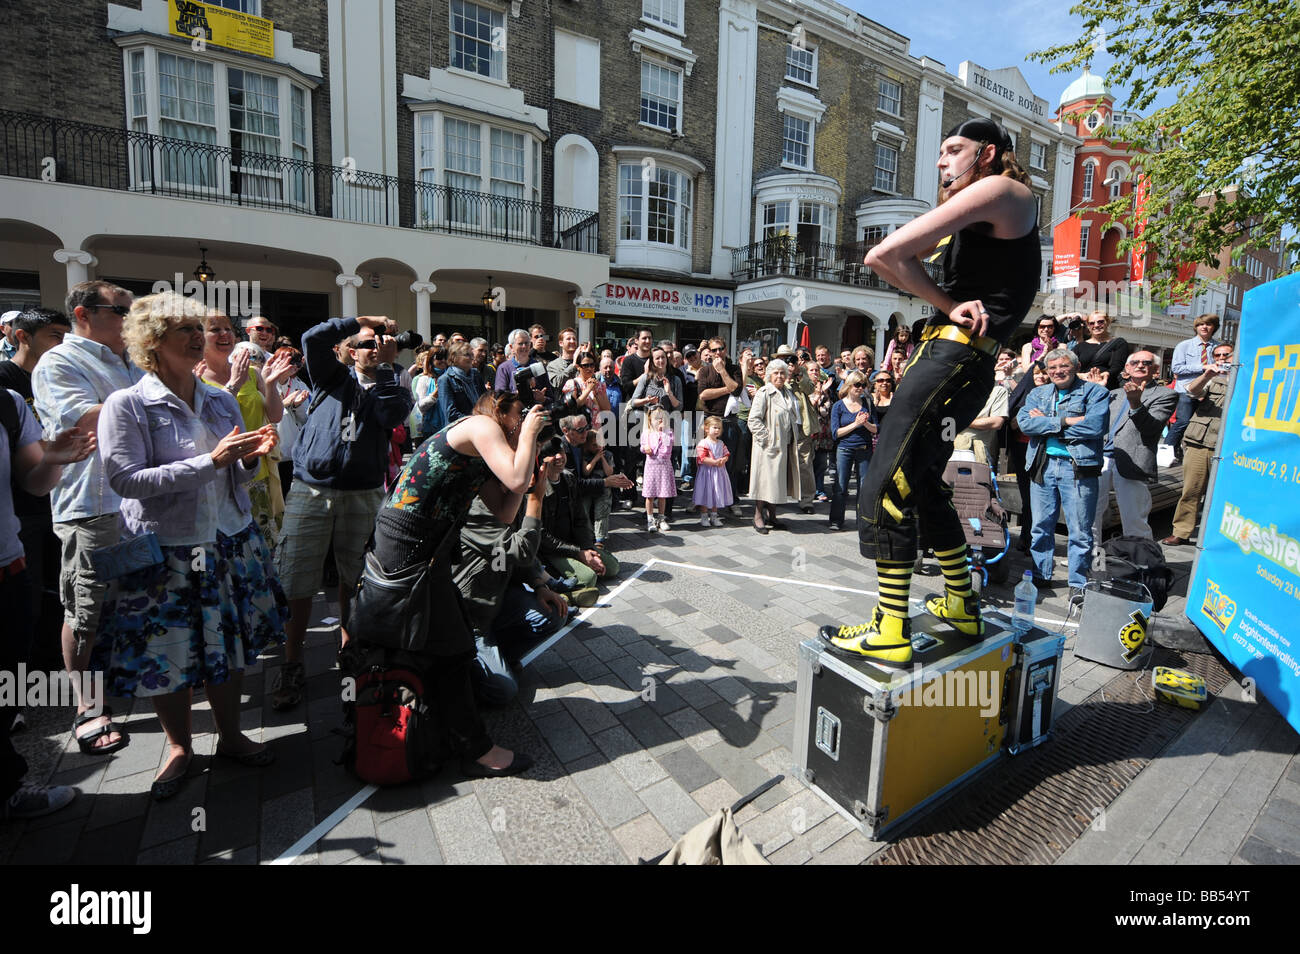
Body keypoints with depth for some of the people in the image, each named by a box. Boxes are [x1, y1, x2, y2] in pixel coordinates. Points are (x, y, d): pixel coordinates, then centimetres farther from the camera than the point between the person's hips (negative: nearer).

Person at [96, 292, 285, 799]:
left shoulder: (223, 401, 6)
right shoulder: (126, 405, -9)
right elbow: (125, 479, -17)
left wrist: (250, 457, -11)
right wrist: (211, 461, -23)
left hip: (230, 542, 4)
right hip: (166, 551, -4)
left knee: (227, 646, 13)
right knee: (168, 656, 9)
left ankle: (230, 735, 33)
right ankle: (179, 746, 32)